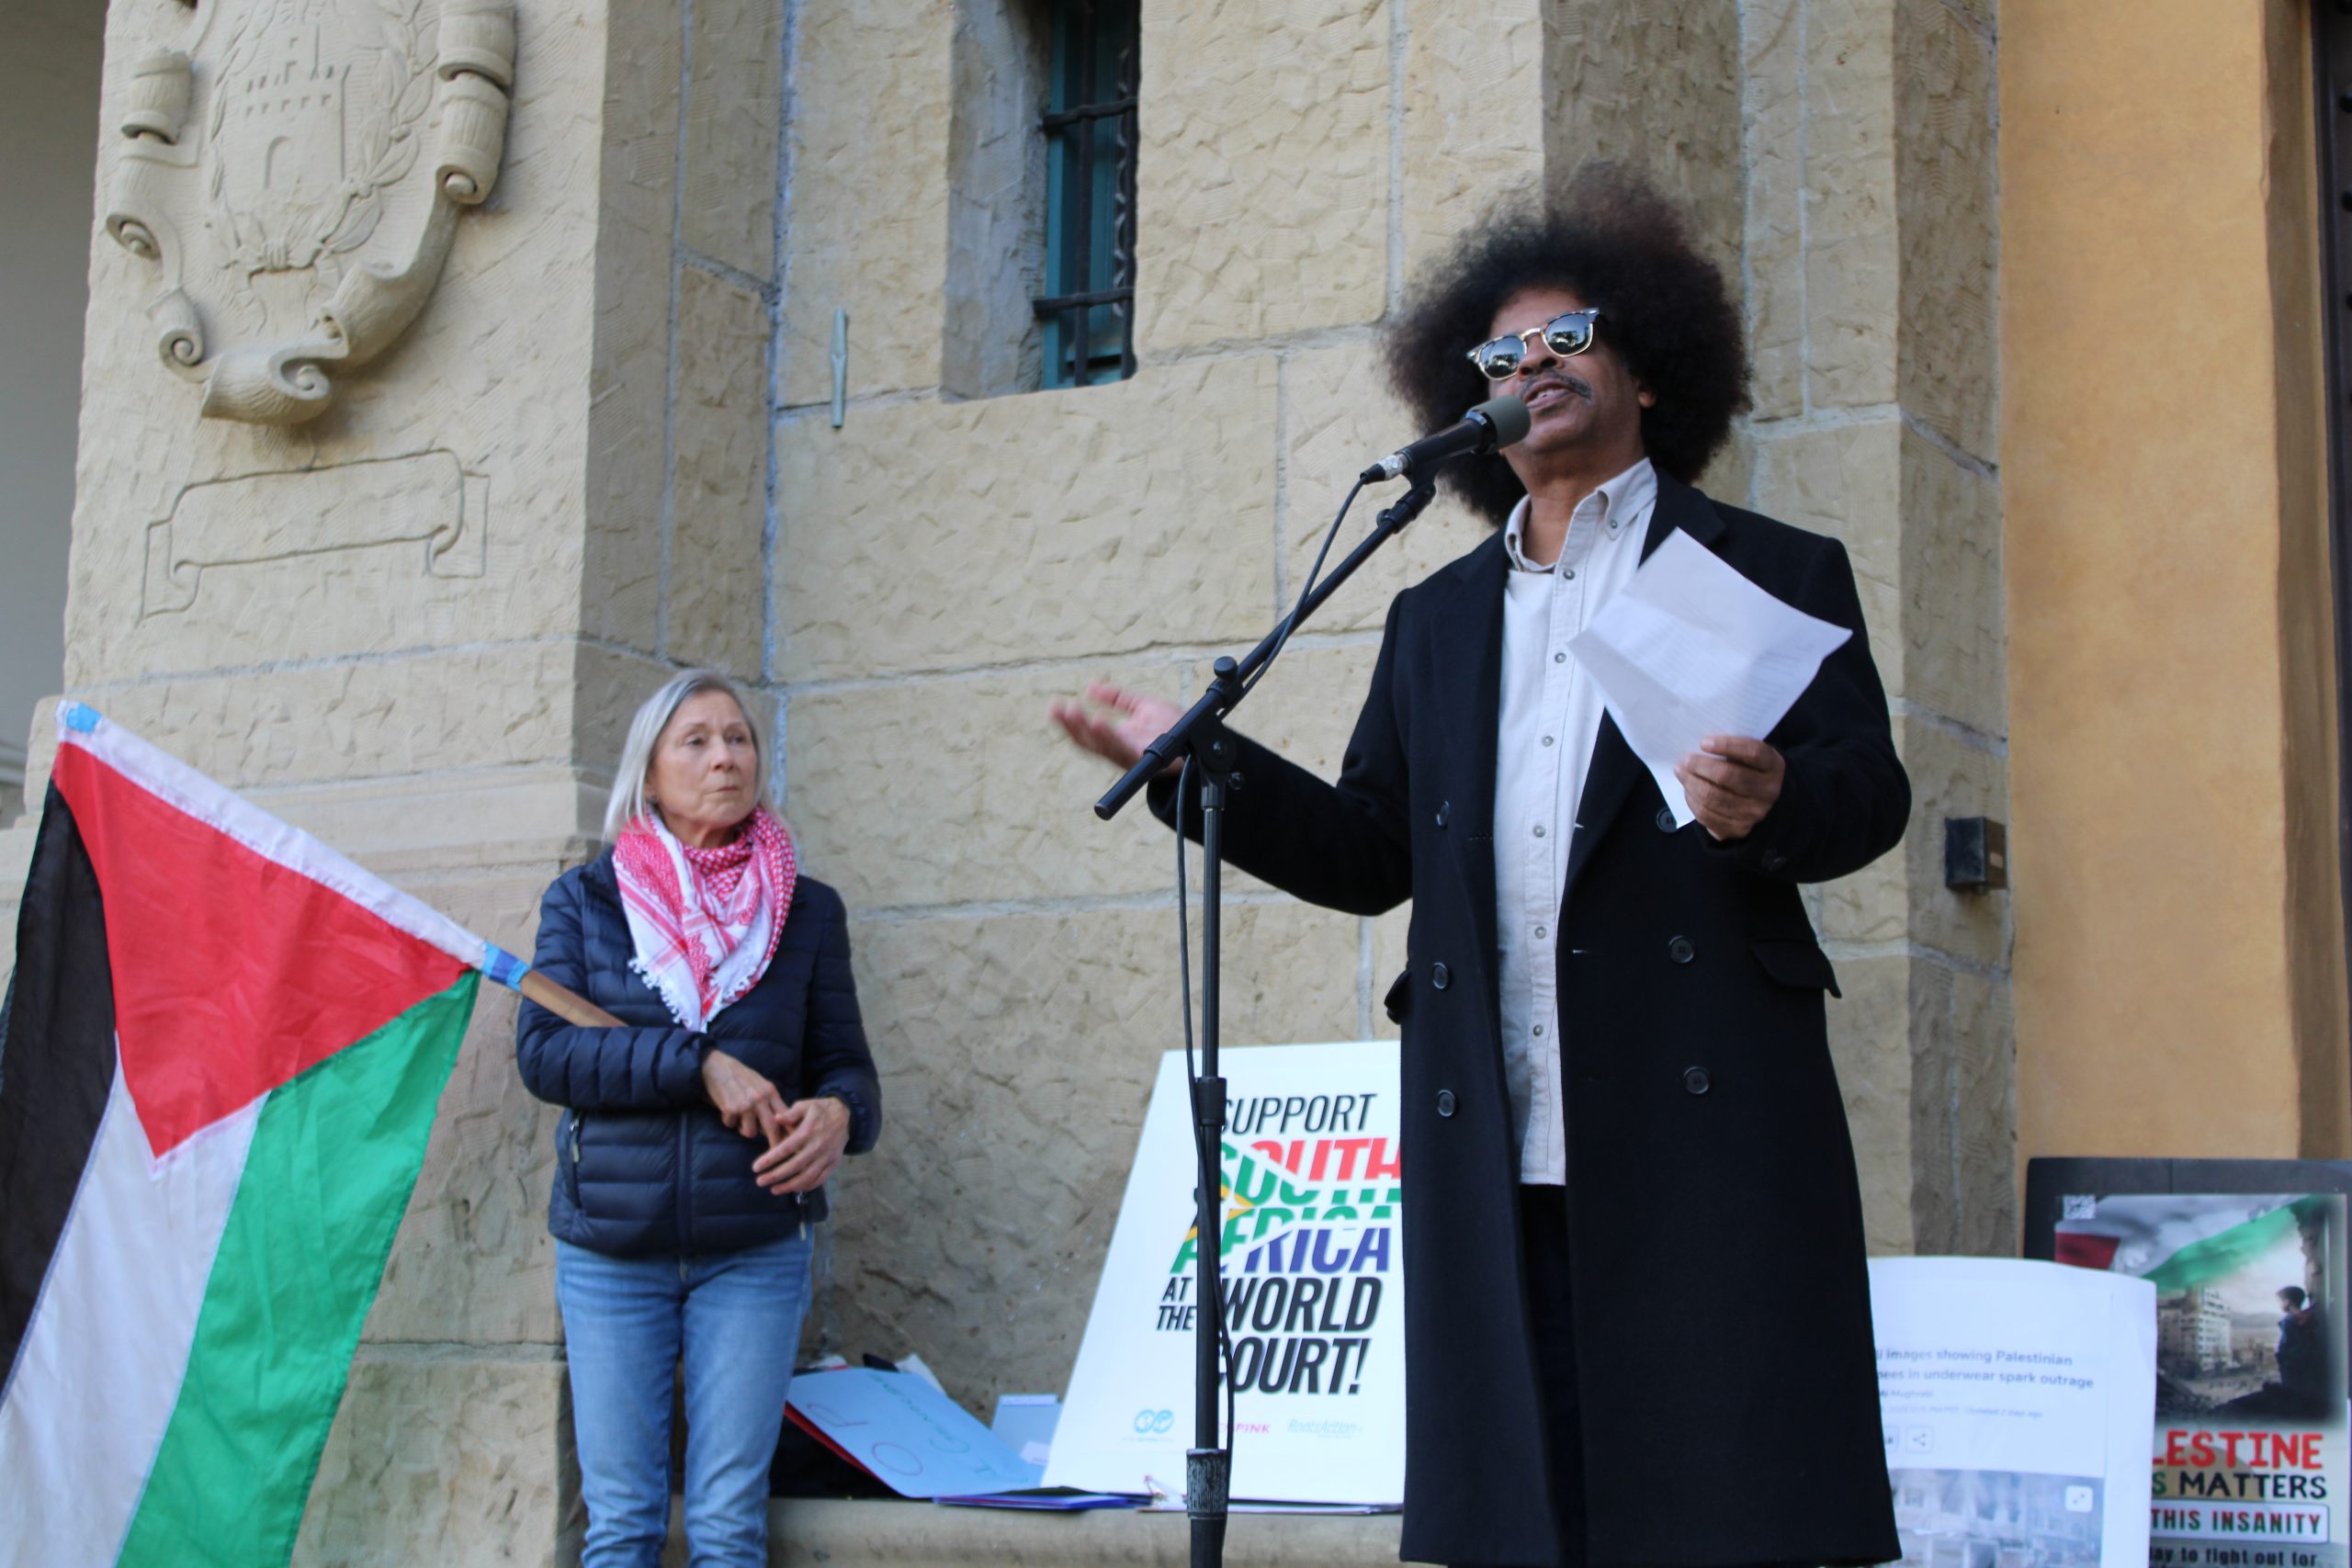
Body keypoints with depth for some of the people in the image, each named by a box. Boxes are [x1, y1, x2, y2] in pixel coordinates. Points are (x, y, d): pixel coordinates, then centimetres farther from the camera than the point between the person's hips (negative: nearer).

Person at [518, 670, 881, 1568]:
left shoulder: (807, 912, 7)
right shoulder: (583, 902, 5)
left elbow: (846, 1064, 8)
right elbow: (543, 1052, -7)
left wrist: (839, 1114, -17)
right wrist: (702, 1065, -18)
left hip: (754, 1250, 0)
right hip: (610, 1249, 0)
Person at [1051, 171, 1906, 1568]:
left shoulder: (1773, 574, 12)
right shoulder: (1437, 621, 24)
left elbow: (1871, 788, 2)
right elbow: (1367, 854, 18)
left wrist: (1776, 802, -21)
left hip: (1709, 1127, -3)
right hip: (1495, 1151, 4)